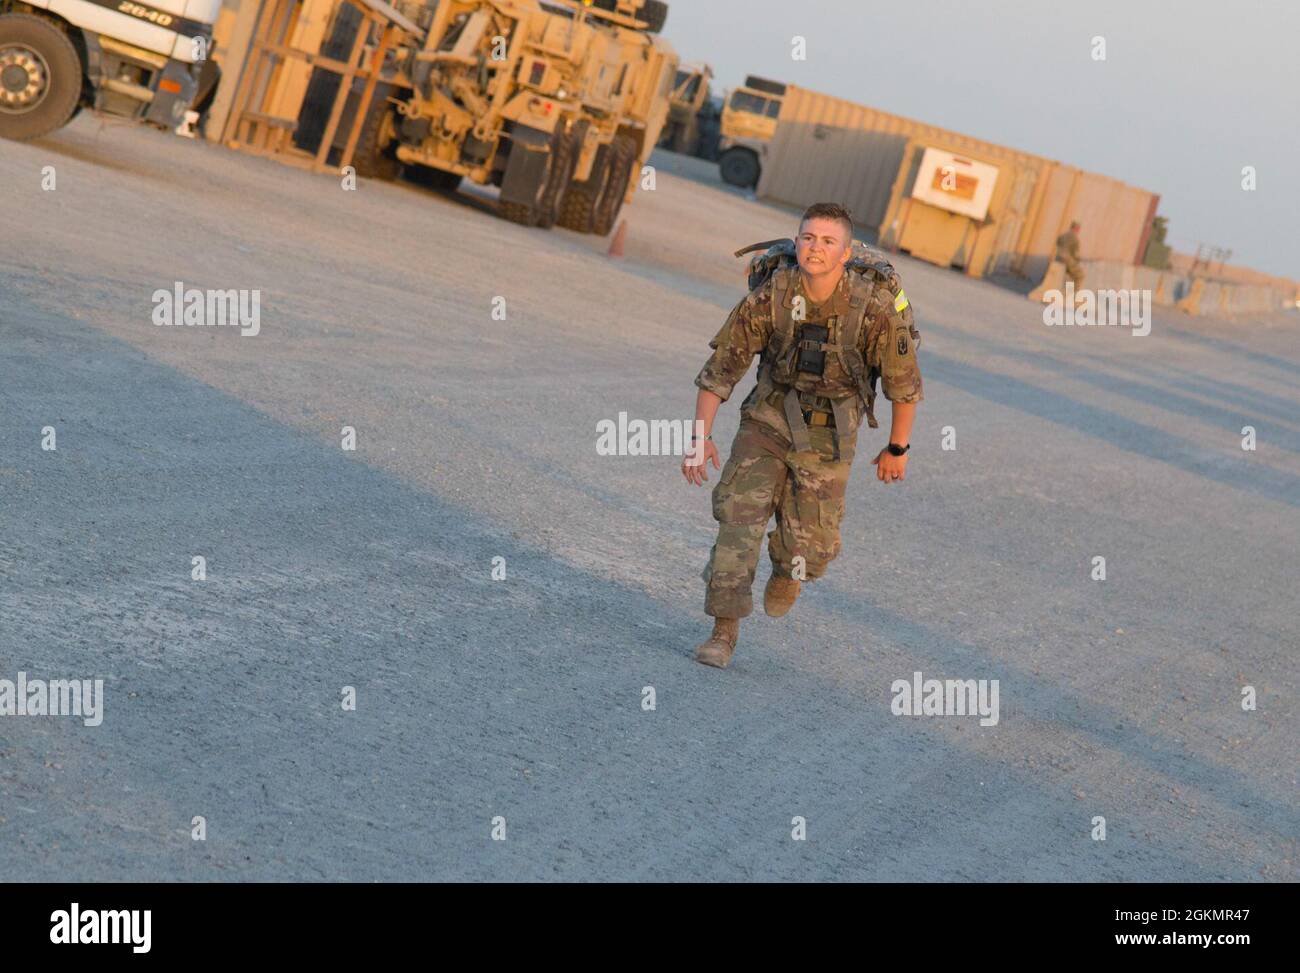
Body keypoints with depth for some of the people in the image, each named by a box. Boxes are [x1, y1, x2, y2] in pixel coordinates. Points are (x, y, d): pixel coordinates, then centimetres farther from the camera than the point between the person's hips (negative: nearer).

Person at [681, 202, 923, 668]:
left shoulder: (875, 307, -22)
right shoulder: (769, 297, -18)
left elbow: (904, 382, -7)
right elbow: (721, 367, -9)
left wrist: (898, 448, 3)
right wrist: (700, 438, -15)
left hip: (827, 436, -1)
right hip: (769, 416, 1)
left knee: (807, 548, -2)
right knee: (739, 513, -16)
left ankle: (786, 572, 36)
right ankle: (724, 631, -8)